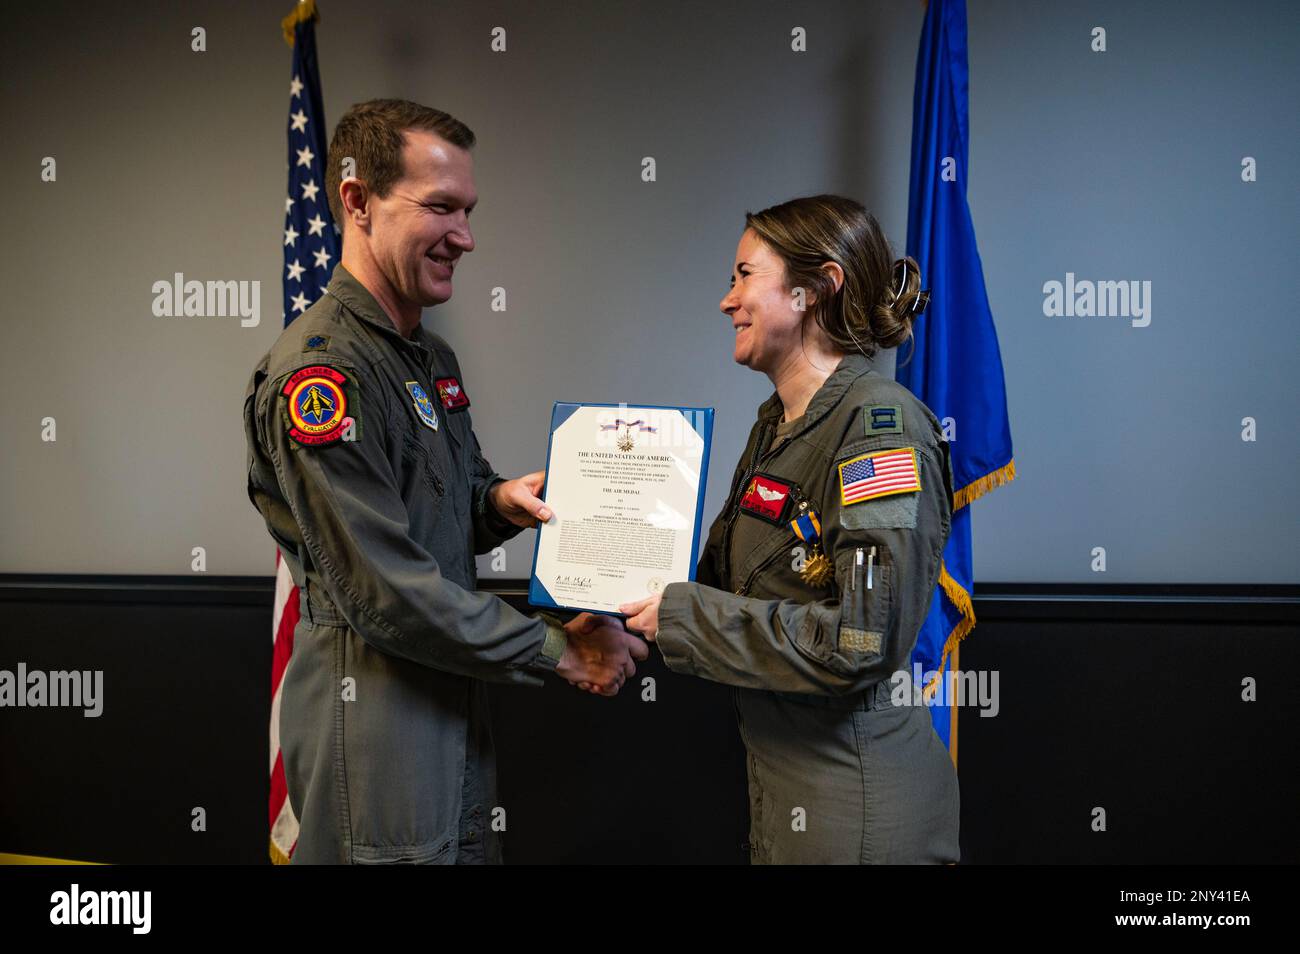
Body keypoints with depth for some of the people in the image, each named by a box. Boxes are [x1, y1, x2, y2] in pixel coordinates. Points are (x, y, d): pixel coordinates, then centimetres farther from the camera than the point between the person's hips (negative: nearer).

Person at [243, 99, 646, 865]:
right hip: (374, 705, -9)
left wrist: (500, 502, -5)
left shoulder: (435, 358, 10)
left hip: (454, 692, 9)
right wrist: (558, 651, -18)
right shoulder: (319, 372, -20)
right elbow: (386, 593, -24)